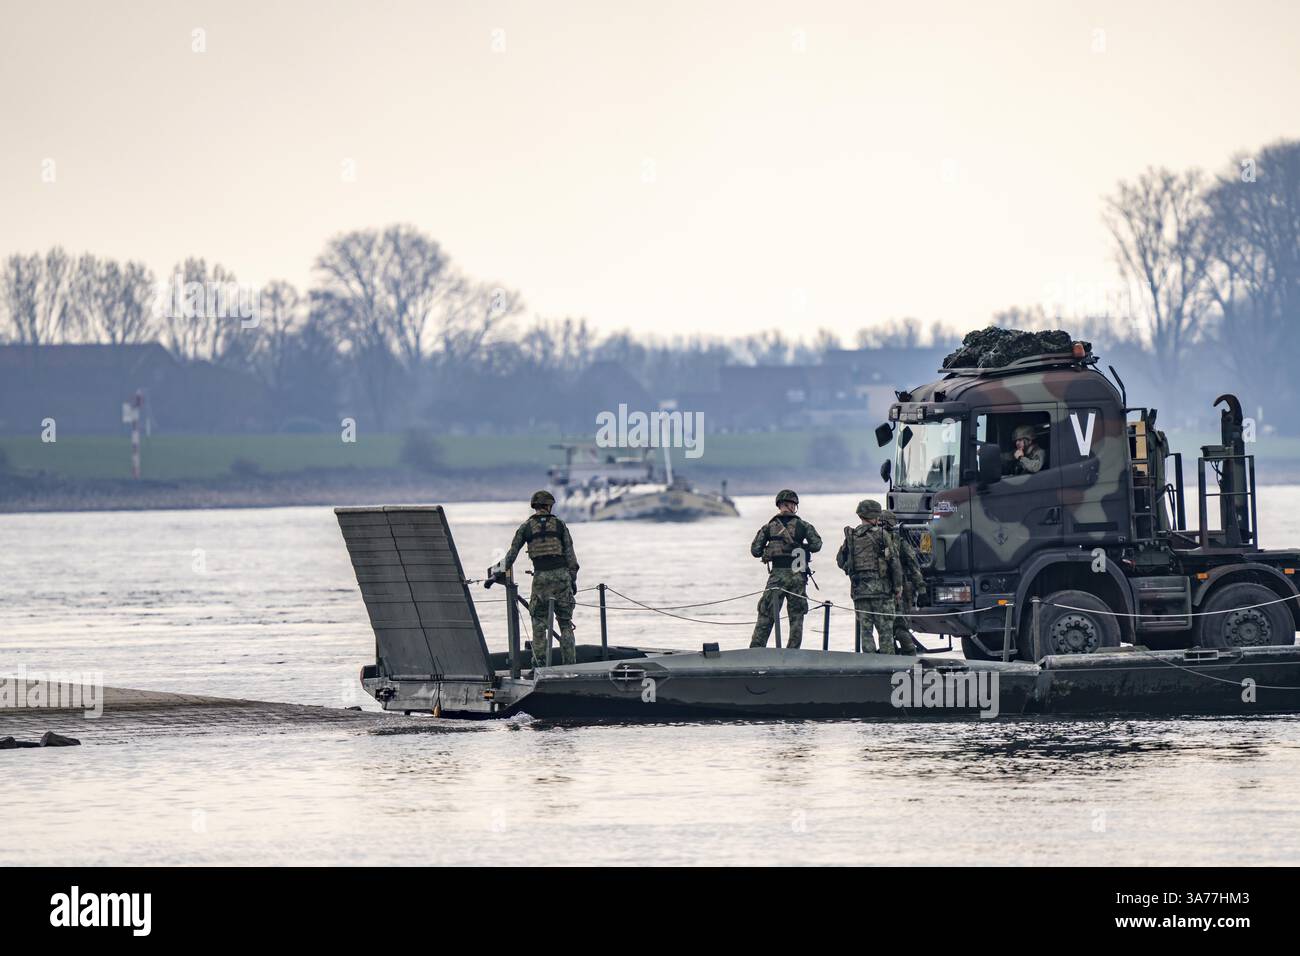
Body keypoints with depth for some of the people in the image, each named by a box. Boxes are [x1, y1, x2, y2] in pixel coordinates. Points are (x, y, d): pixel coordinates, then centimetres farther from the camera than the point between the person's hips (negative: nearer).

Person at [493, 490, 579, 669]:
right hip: (561, 574, 0)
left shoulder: (526, 527, 6)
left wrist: (502, 572, 22)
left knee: (538, 622, 7)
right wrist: (573, 579, 10)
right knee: (565, 622, 7)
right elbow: (570, 554, 5)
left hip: (540, 576, 0)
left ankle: (540, 664, 0)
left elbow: (512, 553, 9)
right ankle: (570, 665, 3)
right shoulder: (559, 525, 6)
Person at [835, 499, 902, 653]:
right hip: (881, 587, -4)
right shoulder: (881, 535, -5)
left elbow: (840, 561, 14)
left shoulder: (851, 537, 8)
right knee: (885, 629, 1)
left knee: (865, 629, 6)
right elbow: (894, 562, -7)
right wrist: (898, 586, 0)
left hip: (858, 589, 4)